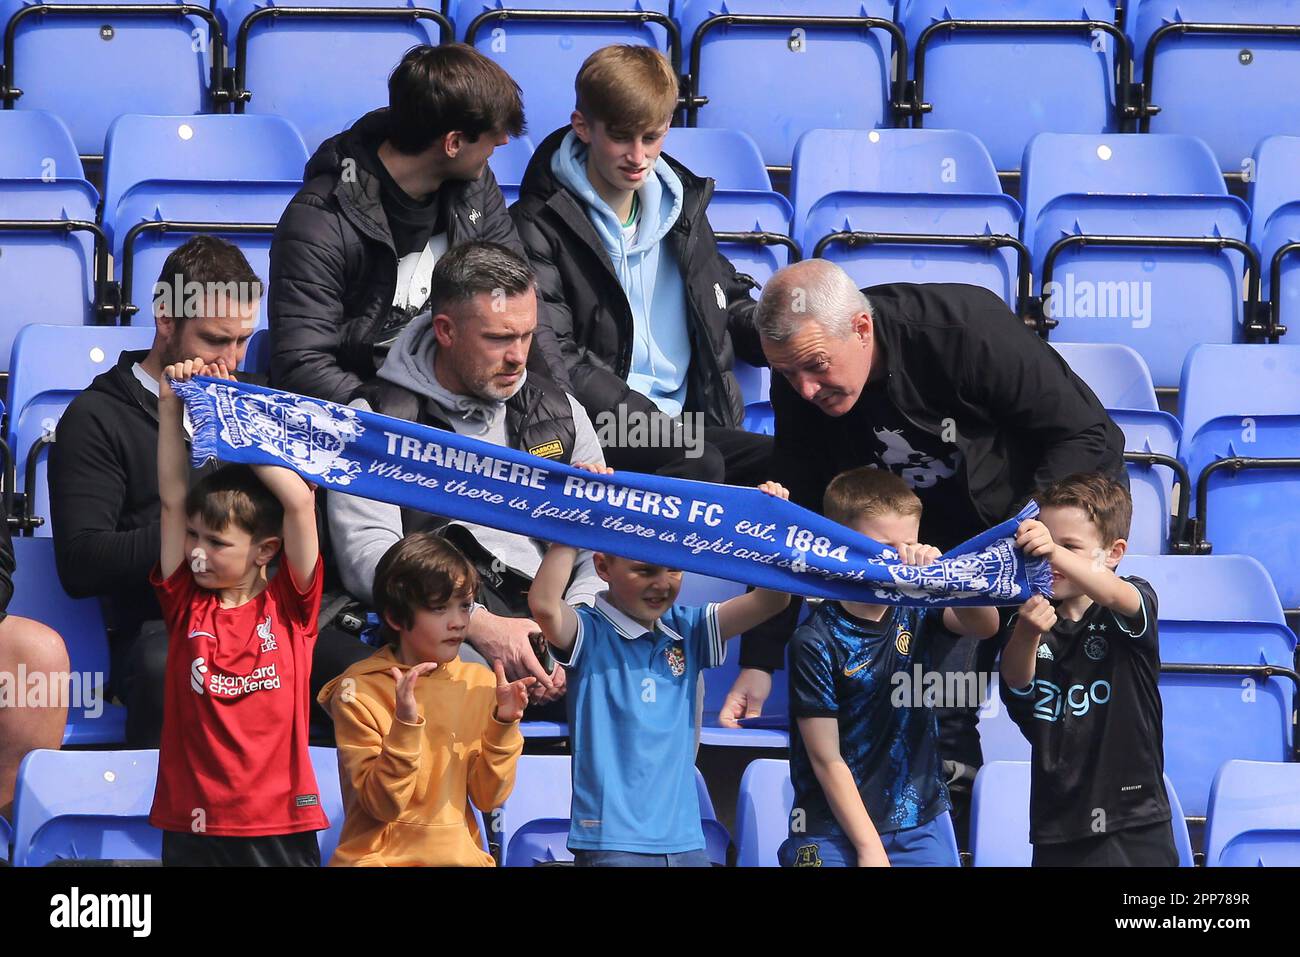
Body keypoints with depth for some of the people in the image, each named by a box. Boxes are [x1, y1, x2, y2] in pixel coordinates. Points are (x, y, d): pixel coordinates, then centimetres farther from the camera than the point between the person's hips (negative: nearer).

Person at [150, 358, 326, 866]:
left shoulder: (289, 606, 1)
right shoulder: (187, 604, 6)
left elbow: (299, 501, -6)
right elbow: (173, 498, 2)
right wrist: (170, 404, -3)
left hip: (281, 822, -2)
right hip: (191, 824, 2)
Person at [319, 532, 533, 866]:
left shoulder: (479, 682, 5)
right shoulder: (359, 690, -4)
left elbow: (488, 798, 3)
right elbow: (383, 805, -9)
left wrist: (503, 724, -9)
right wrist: (405, 726, -20)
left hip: (460, 855, 2)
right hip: (380, 857, -2)